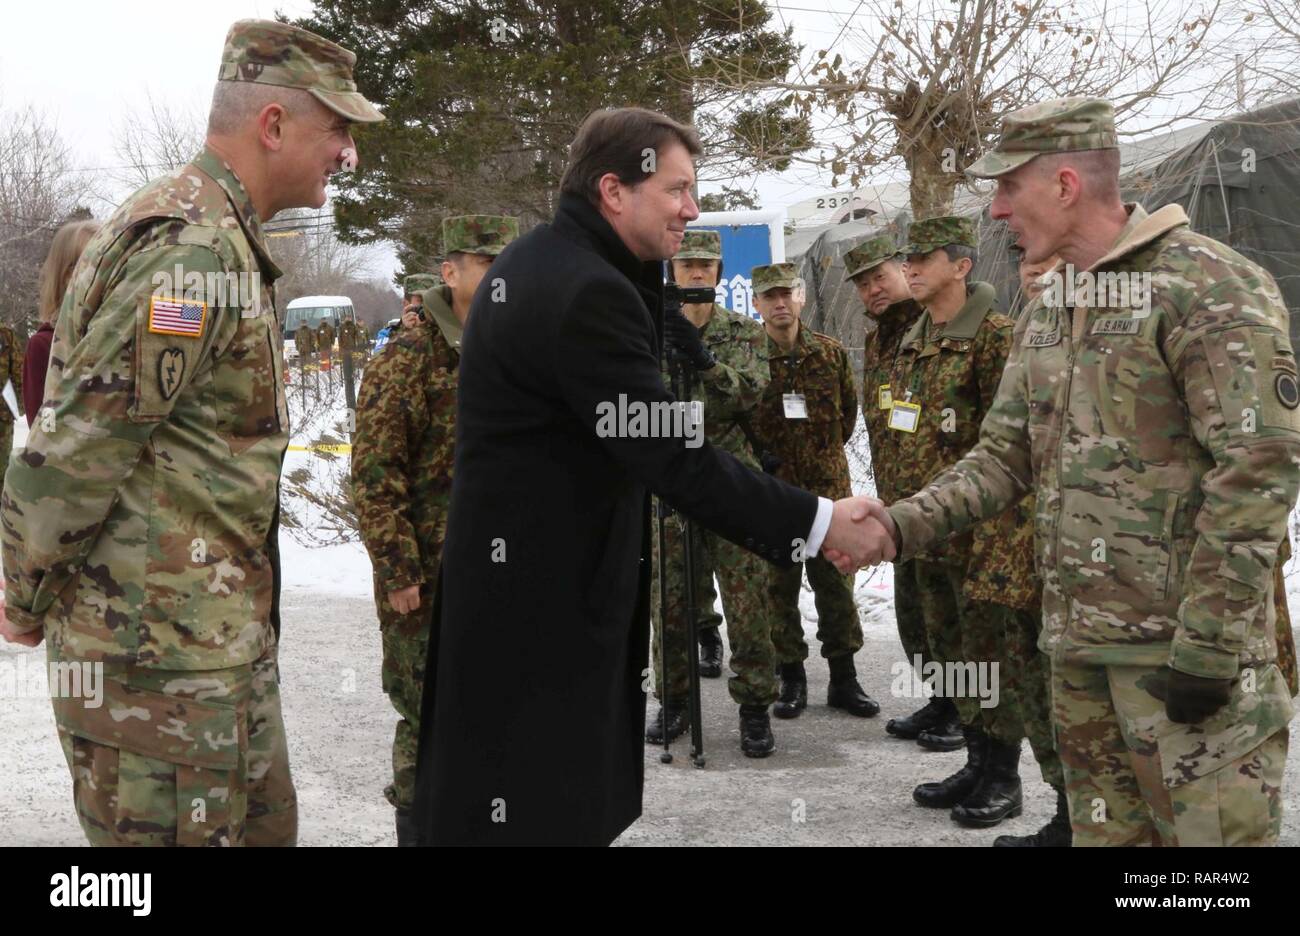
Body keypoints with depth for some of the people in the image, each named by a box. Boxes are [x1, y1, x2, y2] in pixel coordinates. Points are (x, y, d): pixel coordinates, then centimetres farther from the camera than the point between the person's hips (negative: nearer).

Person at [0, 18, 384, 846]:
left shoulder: (224, 242, 15)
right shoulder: (193, 250, -21)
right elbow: (72, 451, -24)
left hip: (226, 643, 10)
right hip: (162, 655, -10)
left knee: (265, 825, 20)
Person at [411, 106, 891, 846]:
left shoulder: (542, 260, 10)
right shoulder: (585, 291, -23)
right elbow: (675, 458, -24)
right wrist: (819, 523, -20)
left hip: (527, 562, 11)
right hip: (542, 588, -11)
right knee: (547, 808, -1)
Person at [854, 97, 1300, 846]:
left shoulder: (1211, 286, -13)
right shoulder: (1046, 315, 13)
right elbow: (1007, 458, 13)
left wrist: (1208, 642, -20)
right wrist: (903, 524, -4)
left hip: (1185, 646, -8)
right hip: (1079, 641, 8)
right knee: (1104, 827, 17)